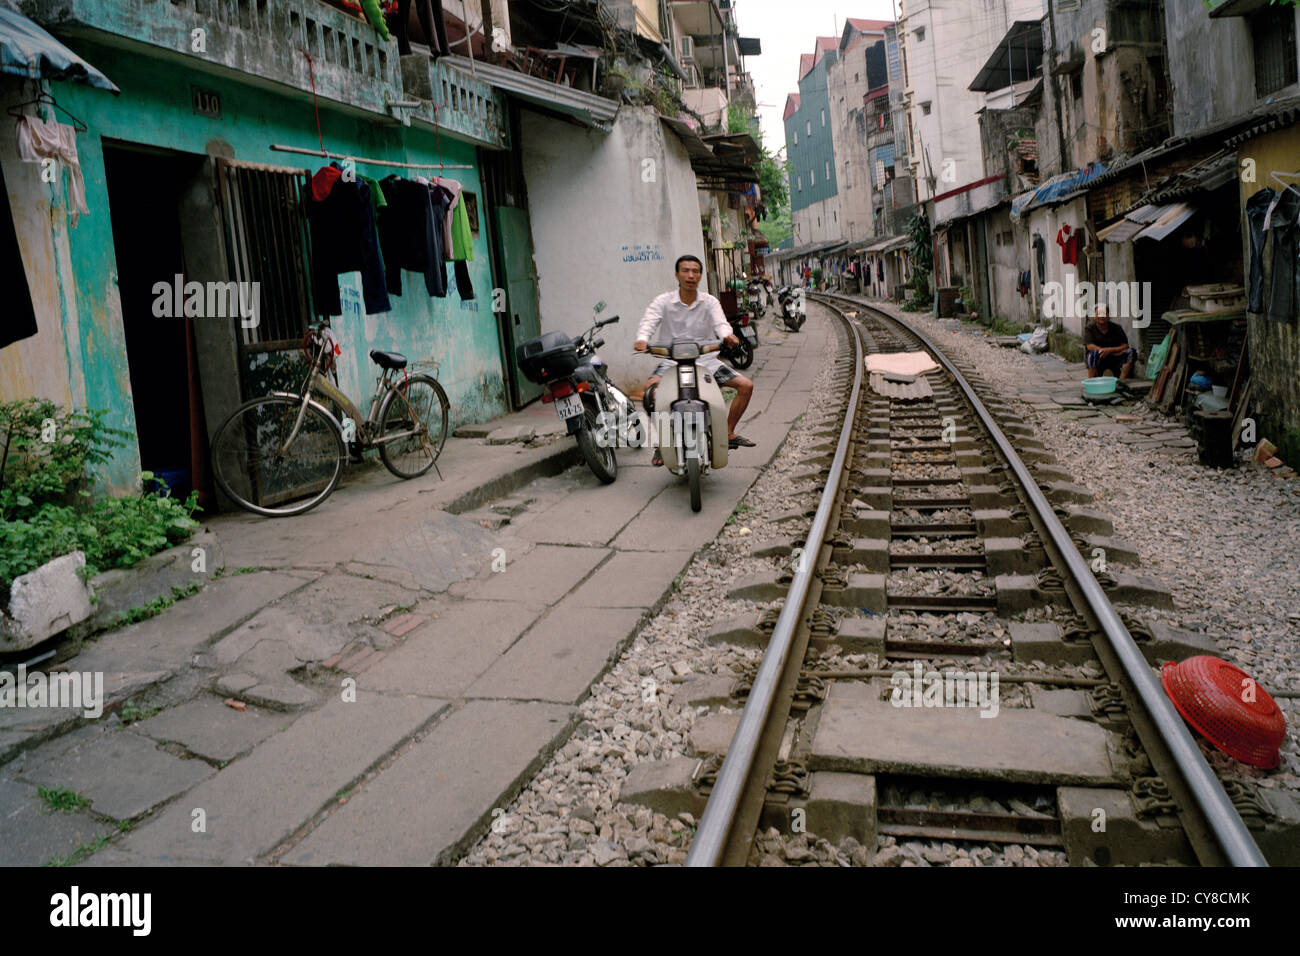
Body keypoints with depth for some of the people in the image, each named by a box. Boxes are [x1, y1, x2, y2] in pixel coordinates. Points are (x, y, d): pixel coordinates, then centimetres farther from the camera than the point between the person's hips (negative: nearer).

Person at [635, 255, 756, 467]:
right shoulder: (663, 302, 0)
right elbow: (649, 321, -17)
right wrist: (642, 338, -41)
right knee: (651, 389, -32)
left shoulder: (710, 302, 4)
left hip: (705, 359, 3)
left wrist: (727, 335, -39)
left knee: (745, 385, -9)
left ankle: (729, 433, 8)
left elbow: (720, 323, -14)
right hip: (671, 361, -2)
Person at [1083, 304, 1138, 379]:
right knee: (1094, 353, -35)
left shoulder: (1116, 328, 3)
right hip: (1098, 360, -3)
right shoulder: (1089, 328, -1)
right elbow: (1089, 346, -15)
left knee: (1131, 352, -21)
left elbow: (1125, 346, -5)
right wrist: (1114, 352, -18)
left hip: (1115, 360, 3)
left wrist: (1110, 350, -26)